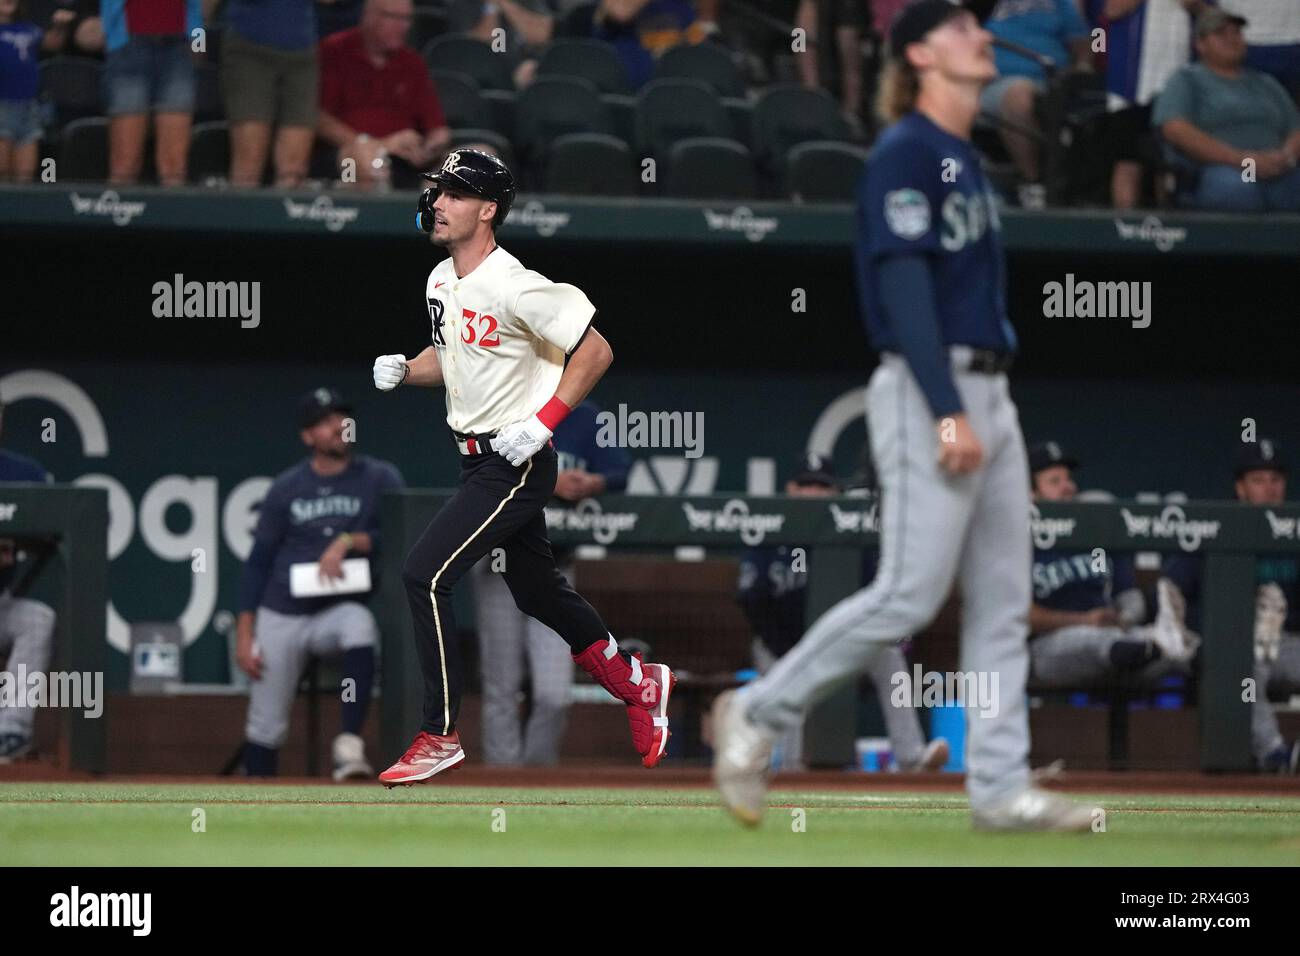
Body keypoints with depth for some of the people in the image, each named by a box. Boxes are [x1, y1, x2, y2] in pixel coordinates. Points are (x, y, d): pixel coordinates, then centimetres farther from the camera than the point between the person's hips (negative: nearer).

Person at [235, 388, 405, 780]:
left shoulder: (380, 479, 2)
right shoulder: (286, 488, 6)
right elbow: (258, 561, 7)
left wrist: (348, 542, -24)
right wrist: (244, 634, 1)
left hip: (341, 610, -2)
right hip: (282, 614, 2)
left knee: (360, 623, -37)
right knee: (266, 726, -2)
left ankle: (349, 746, -40)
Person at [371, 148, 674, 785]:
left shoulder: (514, 288, -21)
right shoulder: (440, 282, 7)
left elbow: (595, 352, -18)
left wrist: (543, 423, -23)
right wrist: (404, 369, 2)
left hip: (517, 464, -9)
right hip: (480, 461, 9)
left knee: (424, 575, -16)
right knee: (536, 589, 20)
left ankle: (440, 736, -9)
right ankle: (638, 685, 38)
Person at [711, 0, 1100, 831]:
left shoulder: (967, 160, 19)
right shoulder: (906, 154, -9)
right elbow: (904, 285, -17)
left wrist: (985, 410, 16)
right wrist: (948, 414, -24)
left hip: (987, 389, 9)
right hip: (928, 388, -9)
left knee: (1003, 601, 4)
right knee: (911, 593, -12)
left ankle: (1001, 786, 3)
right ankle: (756, 715, -1)